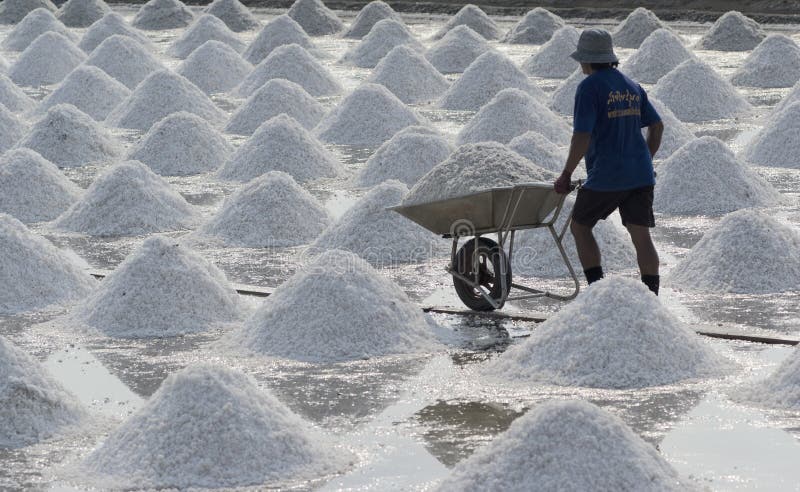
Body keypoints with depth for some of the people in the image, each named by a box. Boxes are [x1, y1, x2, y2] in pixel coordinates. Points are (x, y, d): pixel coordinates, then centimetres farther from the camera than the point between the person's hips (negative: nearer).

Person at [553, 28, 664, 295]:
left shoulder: (589, 87, -8)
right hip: (640, 174, 6)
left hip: (605, 177, -6)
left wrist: (566, 174, -5)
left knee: (580, 226, 11)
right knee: (641, 236, 3)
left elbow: (582, 137, -15)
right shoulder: (632, 87, 14)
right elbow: (657, 126, 18)